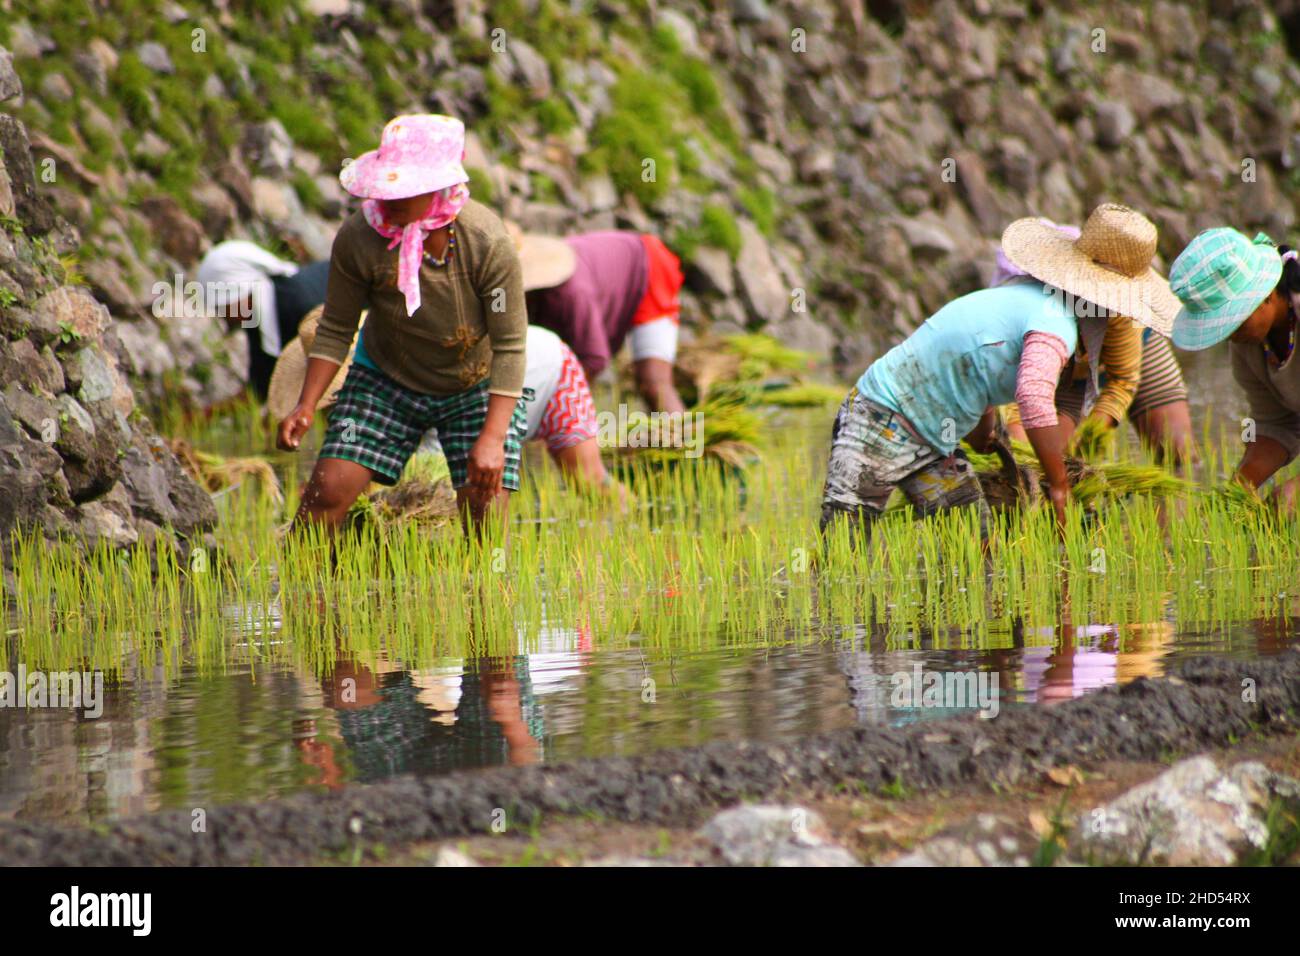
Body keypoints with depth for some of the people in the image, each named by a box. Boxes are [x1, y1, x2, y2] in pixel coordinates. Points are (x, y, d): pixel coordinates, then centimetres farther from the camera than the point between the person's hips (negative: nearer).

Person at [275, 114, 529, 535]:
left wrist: (493, 438, -26)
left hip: (476, 389, -1)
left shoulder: (487, 242, -27)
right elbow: (336, 330, -7)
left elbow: (509, 346, -20)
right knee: (327, 491, -12)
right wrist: (306, 406, -16)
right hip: (387, 380, 1)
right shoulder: (359, 238, -21)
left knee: (484, 523, -11)